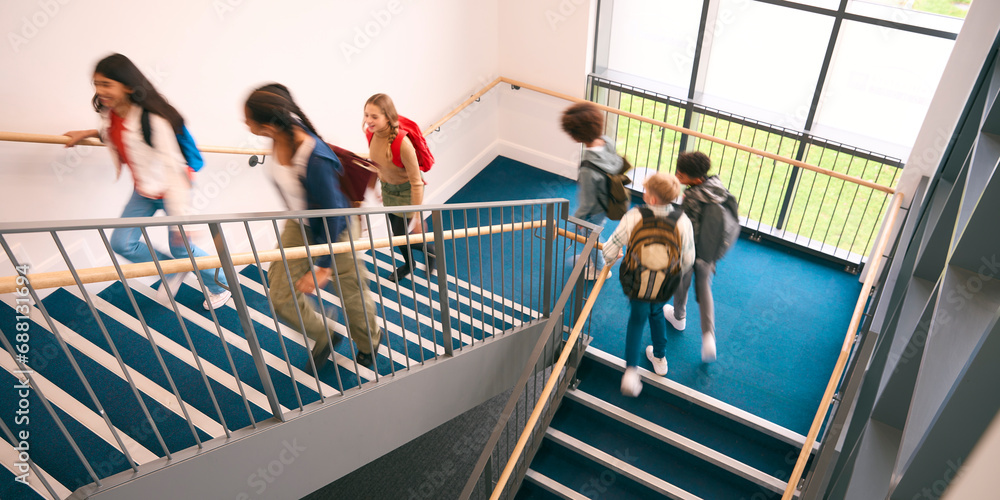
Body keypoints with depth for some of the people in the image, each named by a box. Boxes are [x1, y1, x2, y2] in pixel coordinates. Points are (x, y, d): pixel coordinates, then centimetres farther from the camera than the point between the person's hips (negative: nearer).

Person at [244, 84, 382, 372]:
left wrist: (324, 266, -20)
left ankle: (369, 342, 47)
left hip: (333, 230, -7)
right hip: (300, 225, 7)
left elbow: (331, 216, -29)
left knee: (350, 291, 16)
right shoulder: (284, 132, -18)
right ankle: (324, 336, 32)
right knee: (281, 296, 4)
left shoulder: (315, 161, -40)